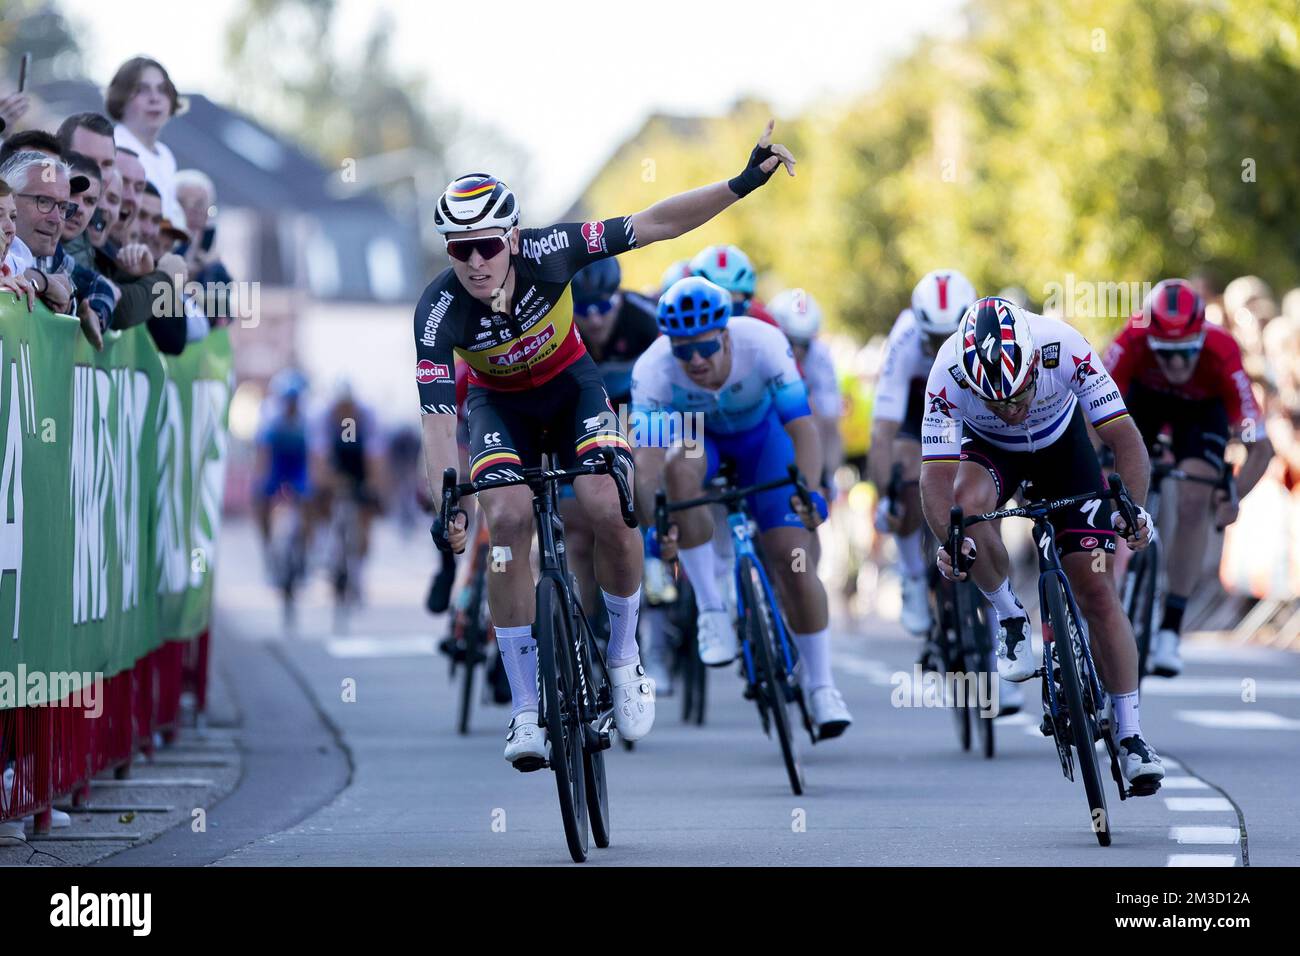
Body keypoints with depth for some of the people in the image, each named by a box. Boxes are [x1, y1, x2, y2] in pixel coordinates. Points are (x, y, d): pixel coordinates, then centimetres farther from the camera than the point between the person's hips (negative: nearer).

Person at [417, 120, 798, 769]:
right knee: (507, 518, -26)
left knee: (609, 506, -24)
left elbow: (654, 225, -24)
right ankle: (526, 709, -15)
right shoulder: (440, 311, -31)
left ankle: (623, 657, 2)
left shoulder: (547, 253, -29)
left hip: (571, 386, 1)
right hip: (499, 404, -1)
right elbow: (437, 419, -36)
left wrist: (743, 183, -31)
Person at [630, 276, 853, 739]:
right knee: (680, 470, -36)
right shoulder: (653, 369, -33)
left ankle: (821, 685, 2)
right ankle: (711, 609, -23)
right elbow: (647, 457, -40)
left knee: (792, 557, -13)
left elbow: (802, 429, -38)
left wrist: (808, 494, -54)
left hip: (761, 433, 0)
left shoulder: (763, 344, -34)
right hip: (696, 435, 0)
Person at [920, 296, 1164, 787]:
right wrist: (950, 541, -52)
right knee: (969, 502, -36)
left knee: (1097, 591, -8)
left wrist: (1134, 509, -48)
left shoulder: (1064, 347, -36)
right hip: (989, 450, 0)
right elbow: (936, 475, -34)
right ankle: (1009, 617, -11)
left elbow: (1125, 438, -33)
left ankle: (1130, 733, 2)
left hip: (1062, 444, 0)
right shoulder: (948, 374, -35)